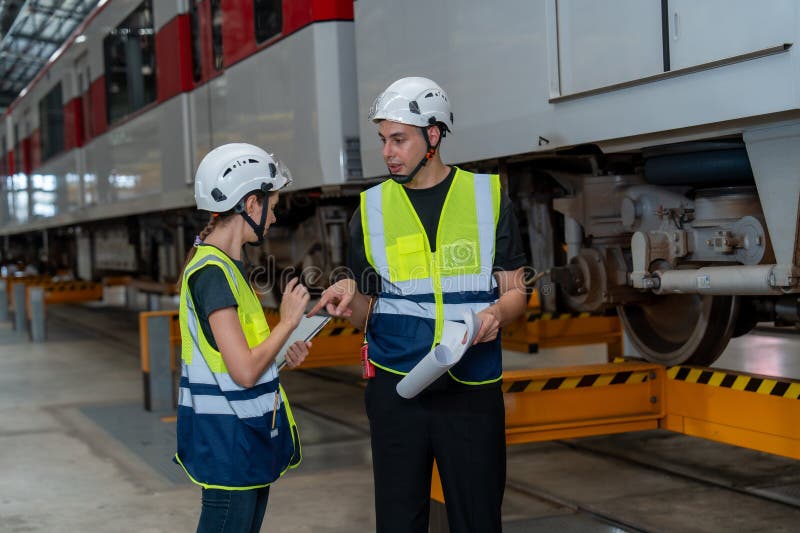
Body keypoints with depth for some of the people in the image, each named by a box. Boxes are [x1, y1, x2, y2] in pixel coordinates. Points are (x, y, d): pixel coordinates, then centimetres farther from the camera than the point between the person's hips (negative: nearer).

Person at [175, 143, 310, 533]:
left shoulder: (225, 265, 12)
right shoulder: (213, 271, -19)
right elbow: (245, 371, -24)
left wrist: (282, 355, 5)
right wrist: (288, 323, -12)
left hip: (248, 434, 10)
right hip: (228, 441, -10)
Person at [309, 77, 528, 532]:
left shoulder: (488, 195, 3)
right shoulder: (371, 208, 7)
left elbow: (516, 290, 5)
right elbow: (365, 313, 11)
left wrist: (497, 313, -17)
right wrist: (350, 298, -12)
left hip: (473, 390, -1)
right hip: (395, 387, 1)